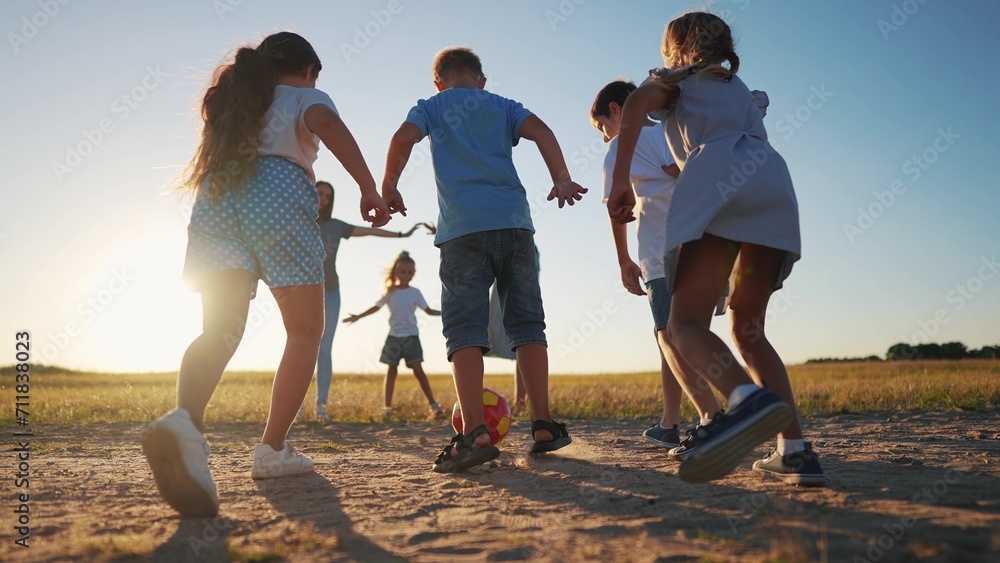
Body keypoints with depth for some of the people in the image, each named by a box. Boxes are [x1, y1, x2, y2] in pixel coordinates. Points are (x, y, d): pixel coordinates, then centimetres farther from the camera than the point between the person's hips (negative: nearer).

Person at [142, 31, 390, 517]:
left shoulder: (233, 102, 35)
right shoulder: (306, 97, 18)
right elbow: (327, 124, -7)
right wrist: (369, 188, -14)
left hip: (214, 200, 5)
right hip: (277, 197, -4)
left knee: (219, 330, -11)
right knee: (305, 331, 8)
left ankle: (185, 421, -41)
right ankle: (272, 449, 4)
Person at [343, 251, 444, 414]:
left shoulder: (415, 293, 4)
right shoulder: (390, 292, 5)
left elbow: (428, 310, 6)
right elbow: (377, 307, 16)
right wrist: (358, 317, 15)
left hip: (411, 336, -1)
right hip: (394, 336, 1)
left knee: (418, 370, -8)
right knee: (391, 370, 4)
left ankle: (433, 404, -5)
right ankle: (386, 407, 7)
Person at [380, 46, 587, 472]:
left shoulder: (430, 107, 18)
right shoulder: (504, 106, 22)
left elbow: (403, 139, -2)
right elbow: (540, 131, 4)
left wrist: (388, 187, 9)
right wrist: (562, 180, 2)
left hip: (463, 226, -2)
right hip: (514, 219, 3)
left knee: (464, 327, -5)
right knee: (526, 323, 7)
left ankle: (475, 433, -17)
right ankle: (543, 426, 6)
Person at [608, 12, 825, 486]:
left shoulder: (674, 80, 23)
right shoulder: (740, 88, 39)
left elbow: (637, 101, 0)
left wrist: (620, 181, -5)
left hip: (715, 181, -6)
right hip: (773, 178, 6)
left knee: (685, 325, -12)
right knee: (747, 329, 13)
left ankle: (748, 398, -43)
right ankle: (795, 450, 2)